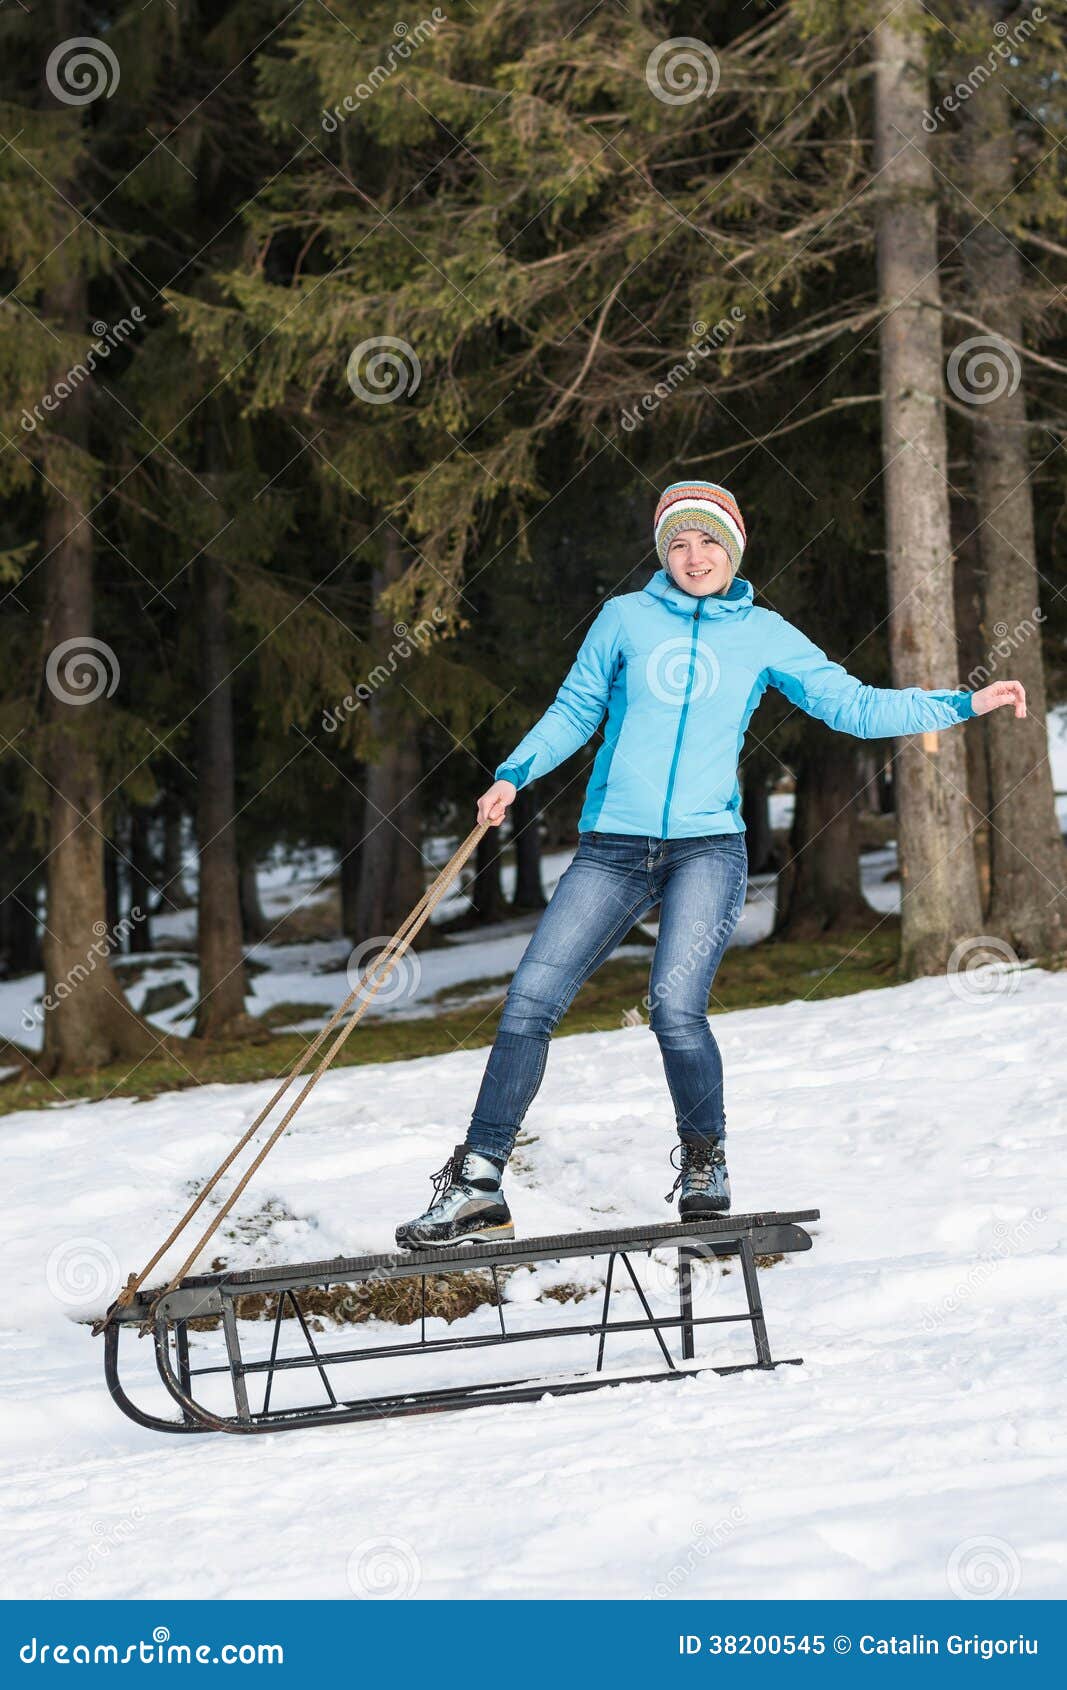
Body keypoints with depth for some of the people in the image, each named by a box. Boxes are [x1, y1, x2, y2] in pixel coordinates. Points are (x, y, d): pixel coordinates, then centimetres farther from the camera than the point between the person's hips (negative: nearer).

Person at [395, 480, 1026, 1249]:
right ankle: (478, 1188, -5)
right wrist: (513, 776, 2)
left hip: (708, 846, -1)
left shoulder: (763, 635, 9)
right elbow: (573, 711, 15)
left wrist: (963, 705, 5)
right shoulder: (625, 619, 8)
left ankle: (705, 1164, 2)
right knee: (530, 999, -9)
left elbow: (853, 705, 10)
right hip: (613, 848, 1)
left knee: (676, 1005, -22)